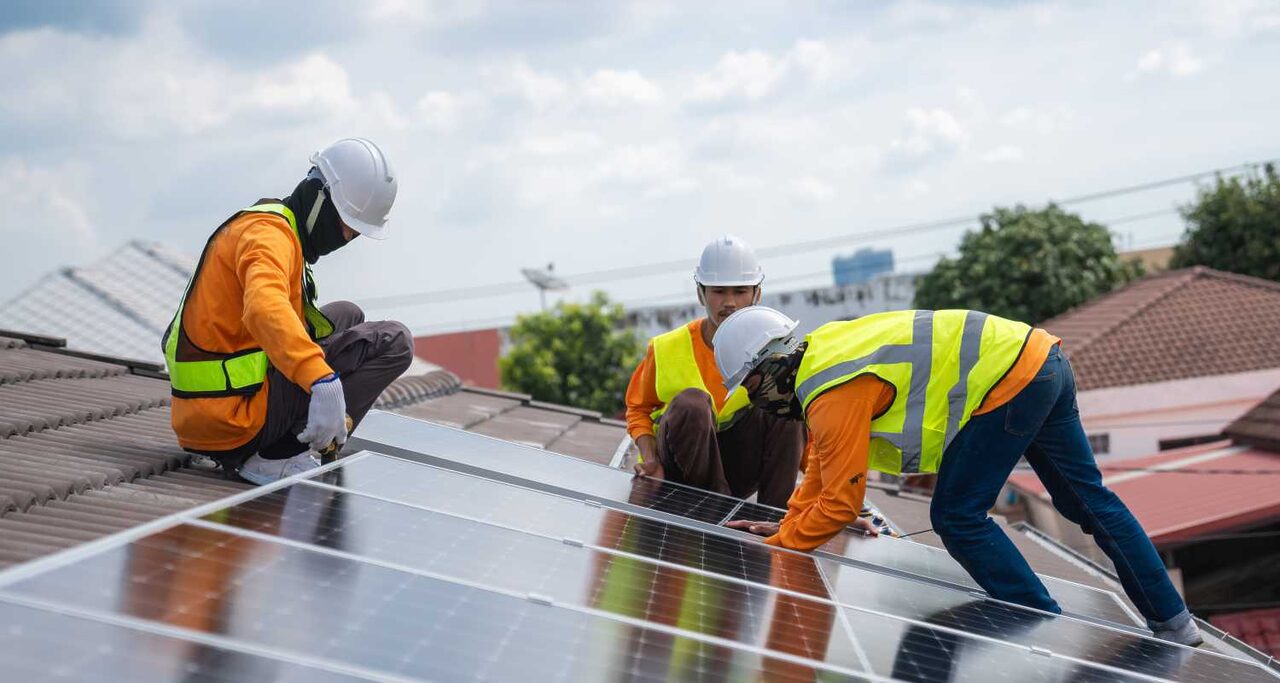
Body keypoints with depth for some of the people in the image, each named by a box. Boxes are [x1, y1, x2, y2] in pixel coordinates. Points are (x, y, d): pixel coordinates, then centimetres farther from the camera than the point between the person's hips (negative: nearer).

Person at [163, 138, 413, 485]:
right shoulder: (270, 232, -15)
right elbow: (264, 308, -37)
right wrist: (323, 381, -48)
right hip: (233, 416, -10)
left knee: (348, 316, 25)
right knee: (393, 341, -9)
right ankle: (276, 458, -12)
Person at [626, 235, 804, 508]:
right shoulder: (667, 349, -9)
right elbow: (638, 408, 5)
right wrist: (650, 459, -13)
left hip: (735, 472, 2)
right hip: (677, 471, -1)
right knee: (691, 402, -32)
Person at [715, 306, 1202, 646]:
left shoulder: (832, 395, -16)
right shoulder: (823, 348, 13)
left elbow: (840, 502, -12)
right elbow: (825, 467, 22)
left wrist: (774, 547, -4)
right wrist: (791, 525, 17)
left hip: (1008, 382, -10)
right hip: (1041, 356, 10)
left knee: (957, 517, -1)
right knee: (1088, 498, 19)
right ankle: (1173, 622, 28)